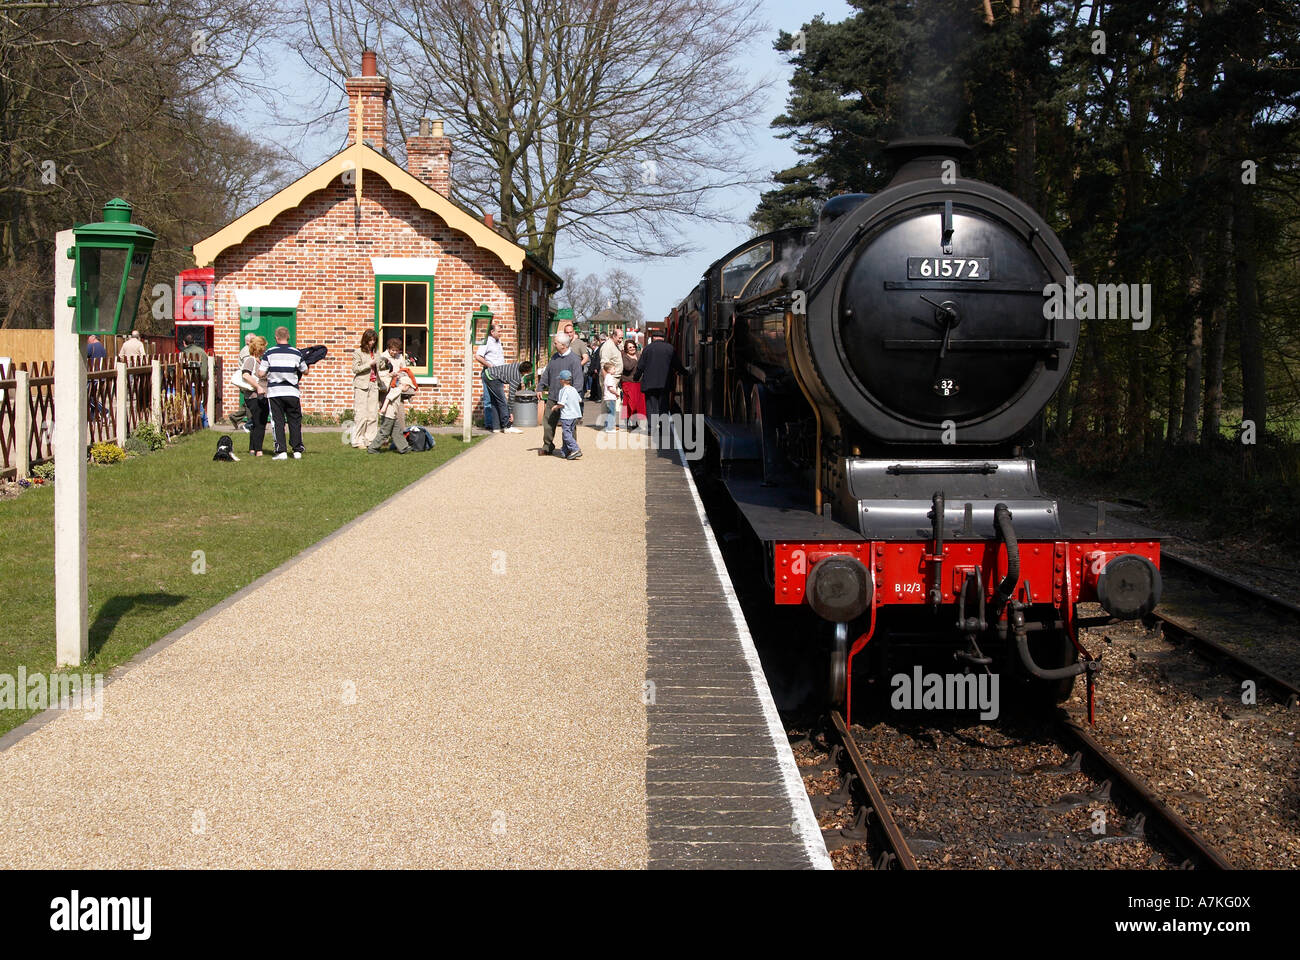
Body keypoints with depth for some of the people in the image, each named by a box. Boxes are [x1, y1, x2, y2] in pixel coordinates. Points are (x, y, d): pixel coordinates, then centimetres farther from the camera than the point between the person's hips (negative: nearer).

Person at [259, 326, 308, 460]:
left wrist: (258, 365, 17)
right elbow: (305, 371, 9)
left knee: (278, 422, 4)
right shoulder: (296, 353, -1)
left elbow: (261, 374, -5)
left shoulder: (269, 353, -4)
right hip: (292, 392, 1)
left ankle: (281, 451, -2)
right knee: (295, 421, 10)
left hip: (274, 392, -1)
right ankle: (297, 450, 10)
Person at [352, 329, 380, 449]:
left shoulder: (374, 353, 17)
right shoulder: (358, 352, 0)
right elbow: (355, 369, -7)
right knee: (361, 415, -7)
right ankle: (358, 441, -4)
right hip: (362, 386, -6)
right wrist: (369, 364, -12)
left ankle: (370, 439, 7)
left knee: (373, 414, 2)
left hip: (373, 385, 6)